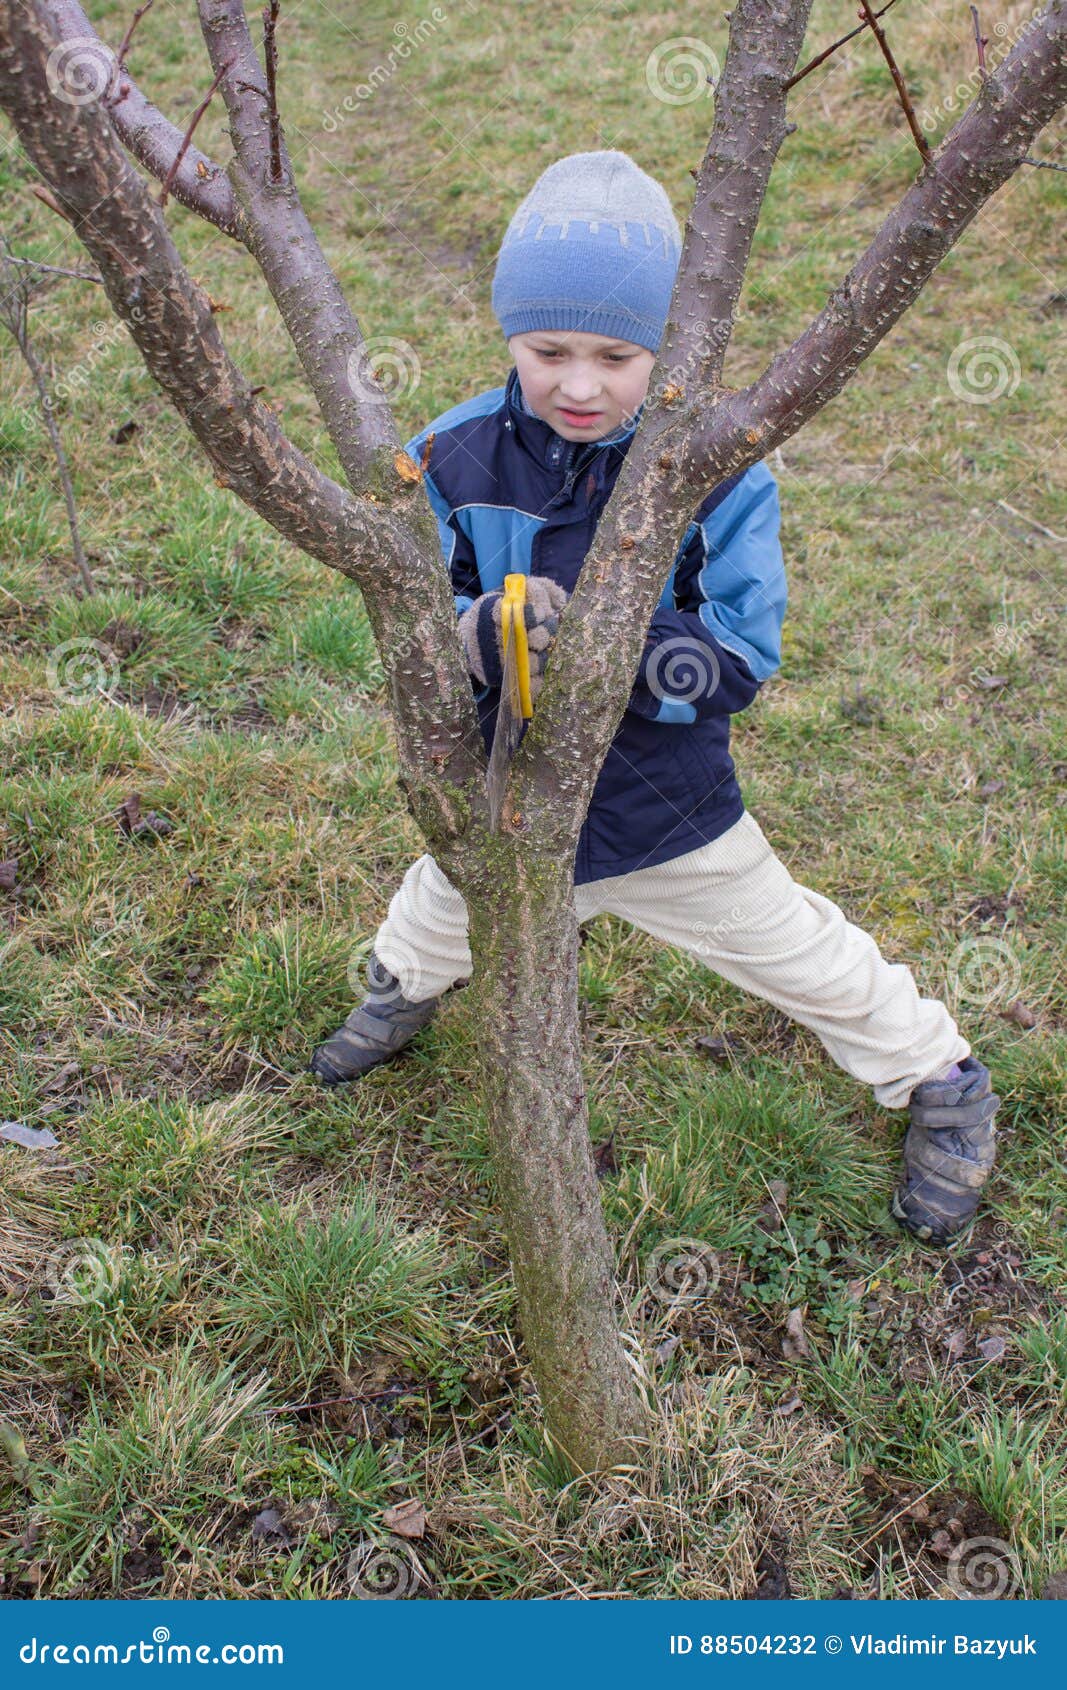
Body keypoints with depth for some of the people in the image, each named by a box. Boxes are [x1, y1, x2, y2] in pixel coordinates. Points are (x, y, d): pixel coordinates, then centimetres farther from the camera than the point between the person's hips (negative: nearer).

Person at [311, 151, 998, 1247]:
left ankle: (941, 1087, 40)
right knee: (436, 914, 31)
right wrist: (485, 630, -36)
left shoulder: (719, 469, -21)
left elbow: (744, 660, -22)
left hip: (667, 805, -2)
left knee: (803, 958, 12)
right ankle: (402, 991, 70)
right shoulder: (454, 457, -15)